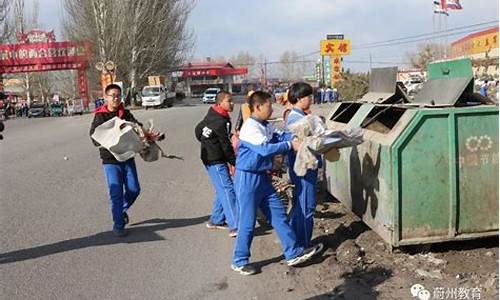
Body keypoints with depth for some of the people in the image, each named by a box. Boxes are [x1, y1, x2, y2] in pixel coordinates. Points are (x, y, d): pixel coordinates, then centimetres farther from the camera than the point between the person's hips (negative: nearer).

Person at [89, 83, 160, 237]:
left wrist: (147, 135, -30)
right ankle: (118, 225, 11)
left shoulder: (126, 113, 8)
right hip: (110, 160, -4)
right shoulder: (100, 116, -3)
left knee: (134, 189, 6)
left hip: (128, 158, 4)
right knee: (116, 193, -3)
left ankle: (122, 209, 35)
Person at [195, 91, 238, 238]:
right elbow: (225, 144, -16)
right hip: (216, 161, -10)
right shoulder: (221, 122, -19)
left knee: (222, 189, 17)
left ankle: (216, 220, 25)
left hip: (209, 157, 10)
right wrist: (233, 162, -8)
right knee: (227, 189, -14)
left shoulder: (210, 116, 11)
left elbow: (198, 130, 21)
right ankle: (234, 227, -17)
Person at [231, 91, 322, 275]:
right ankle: (239, 261, 18)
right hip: (248, 178, -9)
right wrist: (291, 145, -22)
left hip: (262, 177, 9)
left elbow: (279, 138, 6)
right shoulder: (250, 128, -19)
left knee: (278, 214, 10)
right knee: (248, 221, 1)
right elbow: (265, 149, -27)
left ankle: (293, 254, 19)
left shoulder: (266, 126, 9)